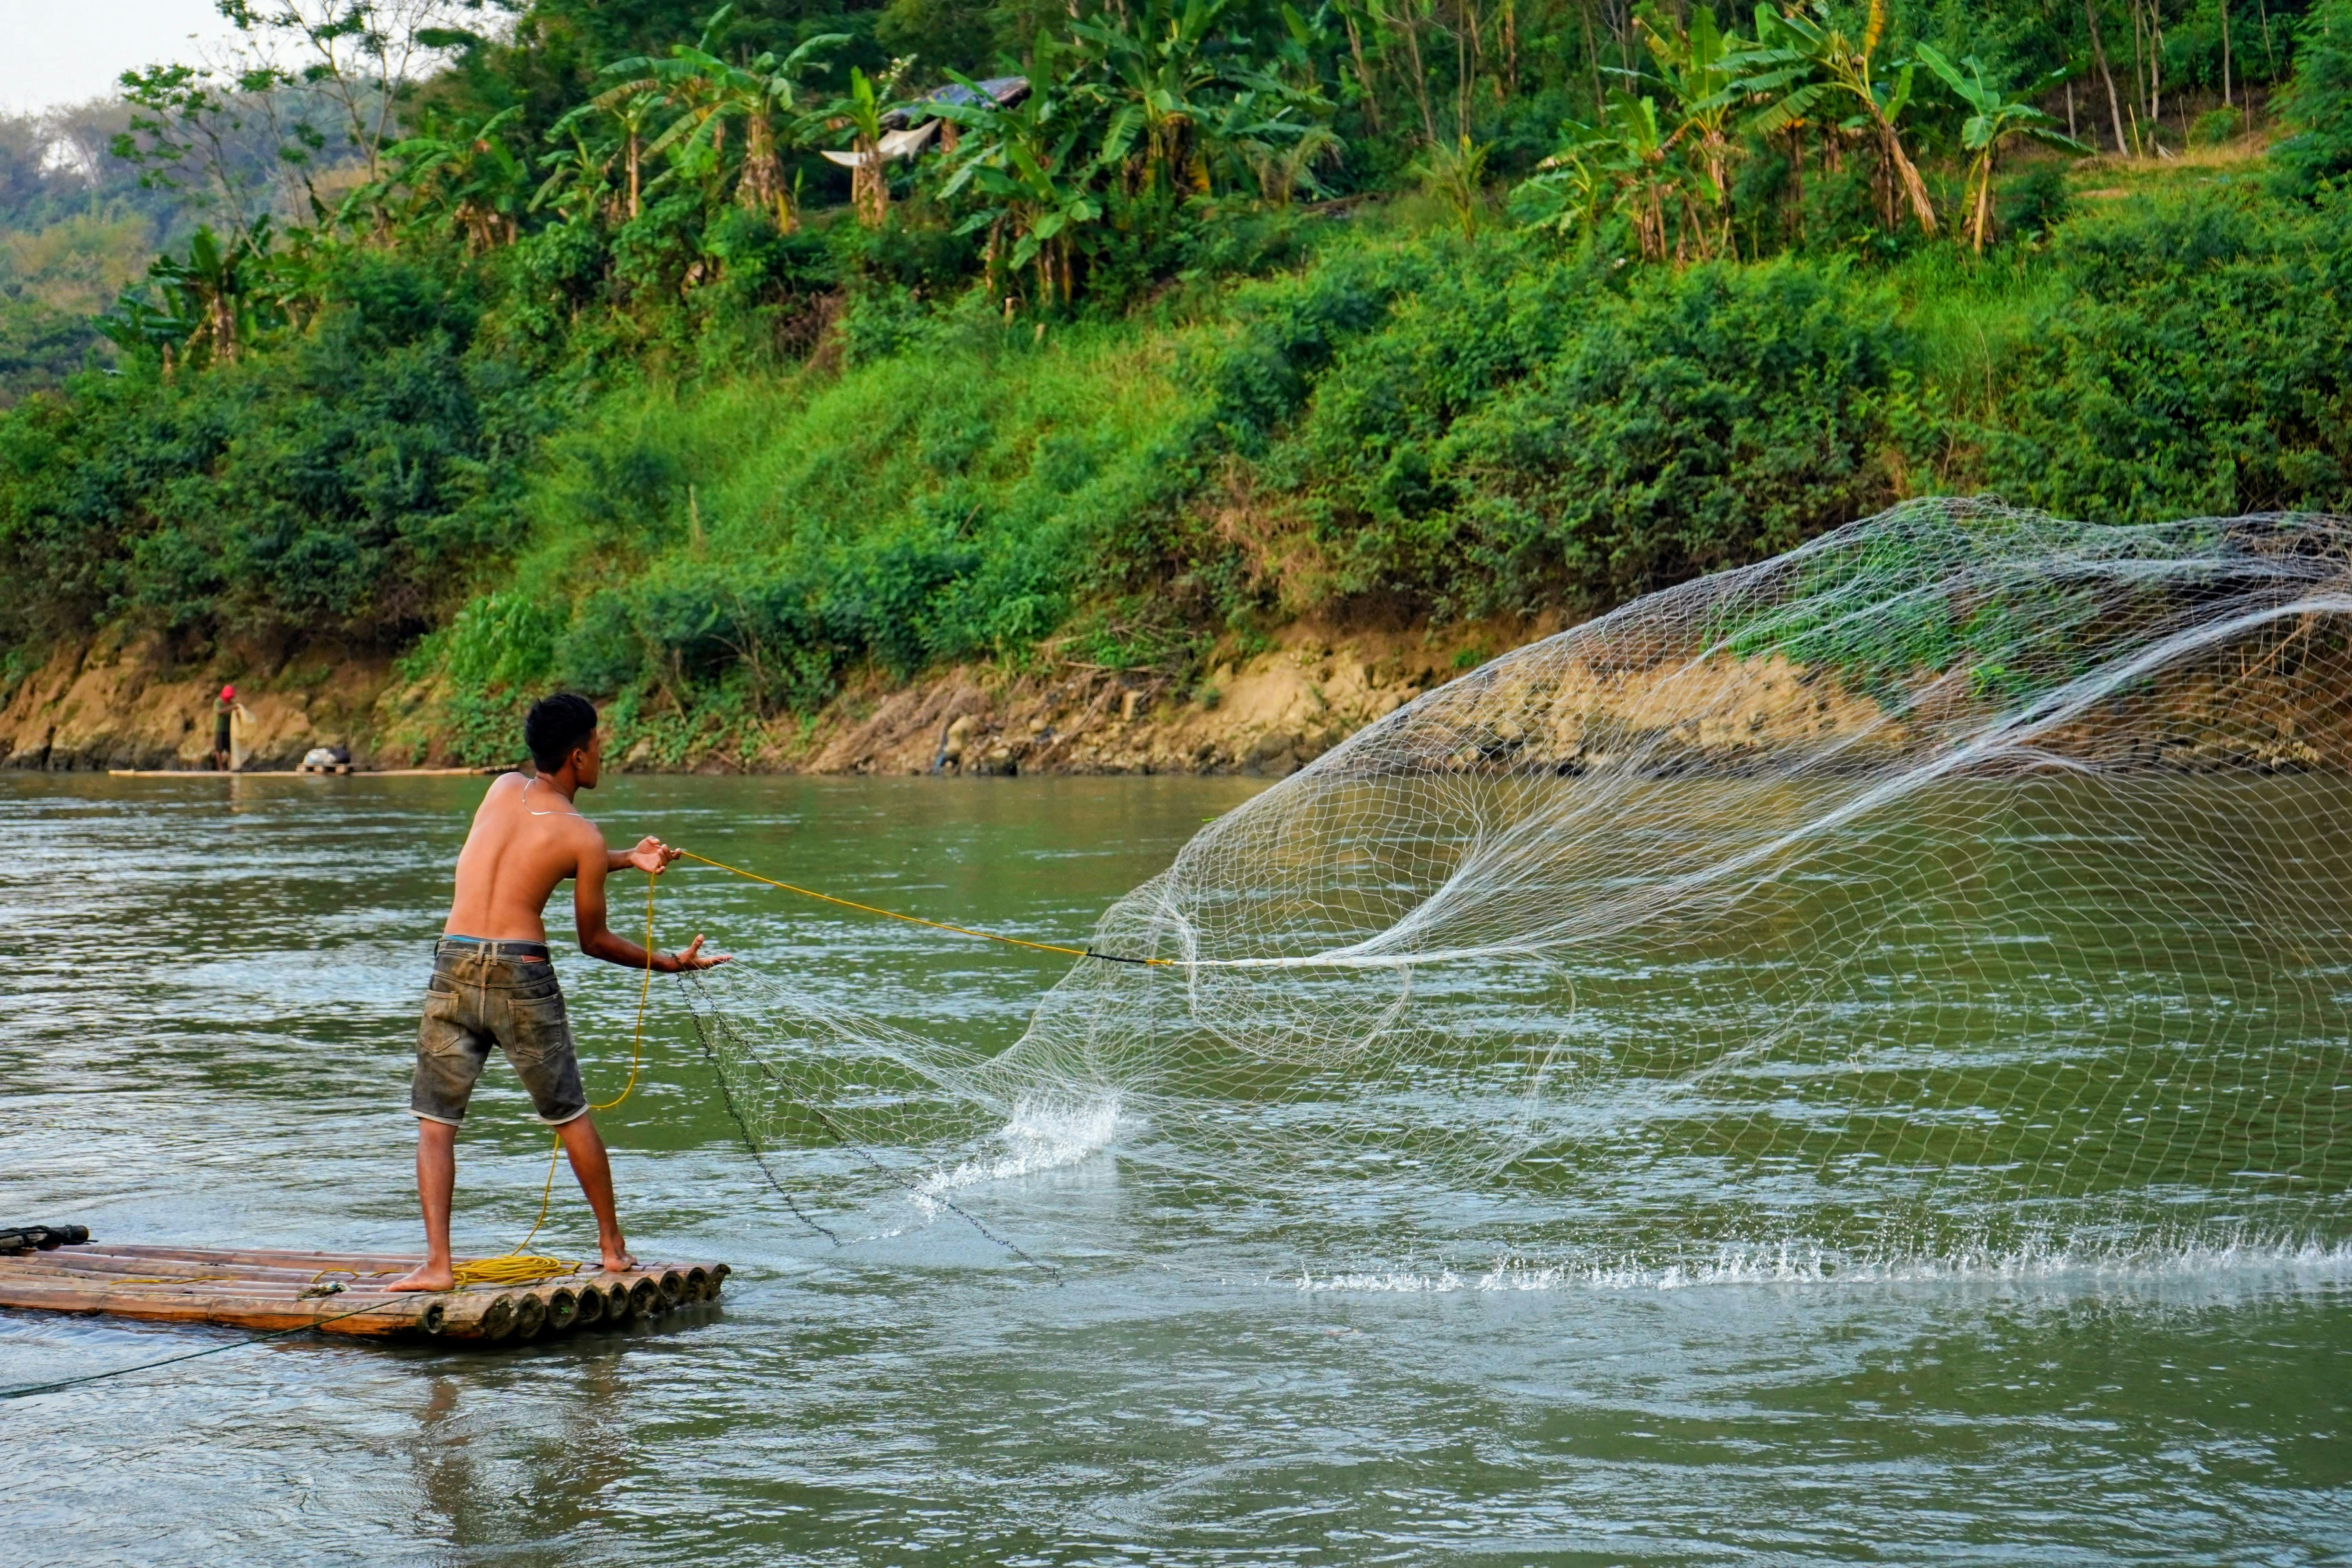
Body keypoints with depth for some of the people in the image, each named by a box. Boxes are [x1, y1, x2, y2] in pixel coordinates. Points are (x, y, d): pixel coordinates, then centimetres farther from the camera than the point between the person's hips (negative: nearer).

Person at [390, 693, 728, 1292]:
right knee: (571, 1116, 16)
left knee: (435, 1123, 6)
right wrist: (670, 963, 18)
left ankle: (437, 1261, -7)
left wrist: (625, 859, 28)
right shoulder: (583, 837, -2)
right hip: (523, 973, -2)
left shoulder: (503, 789, 10)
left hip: (455, 967, 2)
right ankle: (613, 1247, 26)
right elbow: (595, 941, 6)